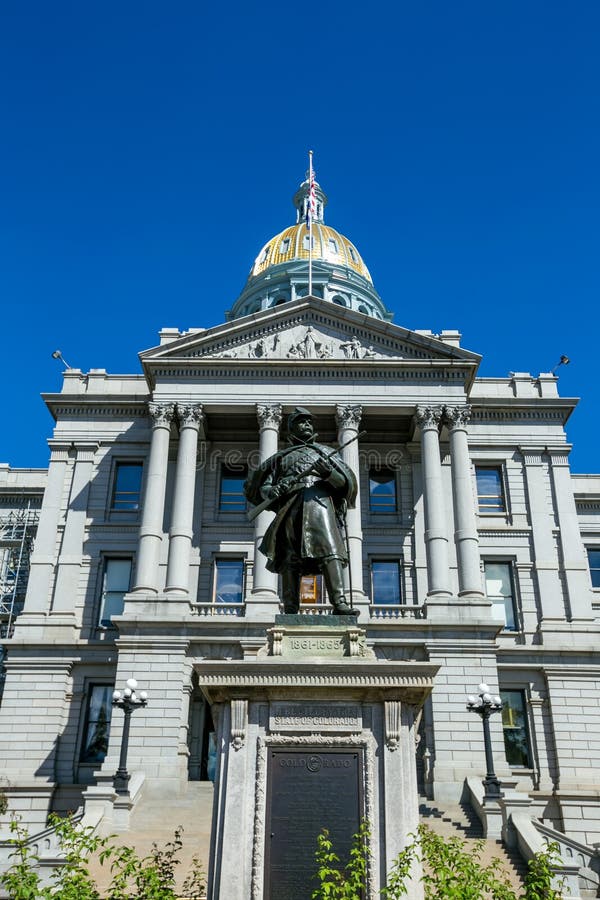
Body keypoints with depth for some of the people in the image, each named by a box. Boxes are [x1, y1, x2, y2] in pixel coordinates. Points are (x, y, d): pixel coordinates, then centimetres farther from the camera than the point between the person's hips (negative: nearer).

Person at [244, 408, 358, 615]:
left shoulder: (324, 452, 28)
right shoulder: (280, 457, 28)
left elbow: (346, 483, 15)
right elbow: (258, 488, 21)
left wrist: (329, 472, -6)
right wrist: (273, 491, -2)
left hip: (319, 501, -1)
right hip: (290, 505, 1)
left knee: (330, 551, -21)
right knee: (290, 559, -10)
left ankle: (339, 604, -32)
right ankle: (290, 612, -12)